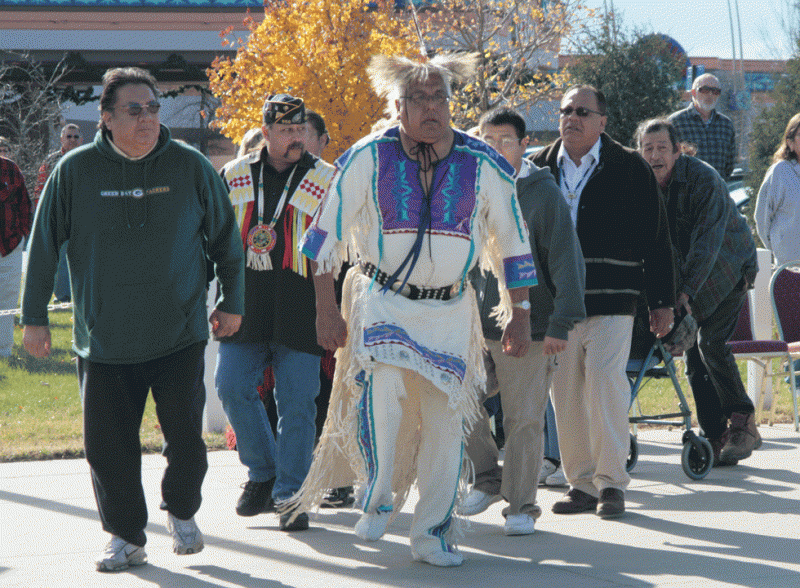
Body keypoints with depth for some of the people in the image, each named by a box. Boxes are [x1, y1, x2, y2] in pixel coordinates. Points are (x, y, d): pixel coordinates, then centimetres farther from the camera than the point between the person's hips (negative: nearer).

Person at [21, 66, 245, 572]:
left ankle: (182, 512, 28)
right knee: (107, 446, 0)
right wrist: (35, 317, 5)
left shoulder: (191, 166, -1)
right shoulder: (75, 171, -3)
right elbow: (43, 246, 6)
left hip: (179, 335, 0)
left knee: (186, 439, 0)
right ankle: (127, 538, 18)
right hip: (103, 338, 0)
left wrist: (232, 302, 14)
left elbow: (225, 239, 12)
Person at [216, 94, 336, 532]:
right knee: (232, 388, -4)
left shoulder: (326, 180, 2)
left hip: (300, 310, -2)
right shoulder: (234, 176, 9)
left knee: (296, 404, -2)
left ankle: (290, 496, 7)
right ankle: (263, 474, 16)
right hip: (245, 306, 2)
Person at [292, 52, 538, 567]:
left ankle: (433, 533, 17)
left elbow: (513, 244, 7)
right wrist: (326, 307, -3)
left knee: (445, 418, 2)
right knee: (382, 391, -25)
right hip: (382, 299, -2)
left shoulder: (484, 166, -4)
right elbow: (328, 235, 0)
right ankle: (378, 497, -2)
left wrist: (519, 315, 8)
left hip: (451, 309, 2)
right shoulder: (368, 158, -8)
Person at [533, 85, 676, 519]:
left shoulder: (629, 168, 2)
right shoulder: (539, 169, 10)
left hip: (611, 301, -3)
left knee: (605, 383, -13)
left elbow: (655, 239, 5)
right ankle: (581, 483, 12)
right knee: (565, 394, 3)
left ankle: (611, 483, -4)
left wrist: (662, 301, 3)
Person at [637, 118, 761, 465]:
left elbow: (707, 242, -31)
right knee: (693, 353, -2)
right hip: (688, 274, 6)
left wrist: (688, 291, -39)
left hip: (729, 268, -6)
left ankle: (743, 423, -10)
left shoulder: (703, 180, -24)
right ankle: (716, 439, 1)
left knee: (711, 342, -20)